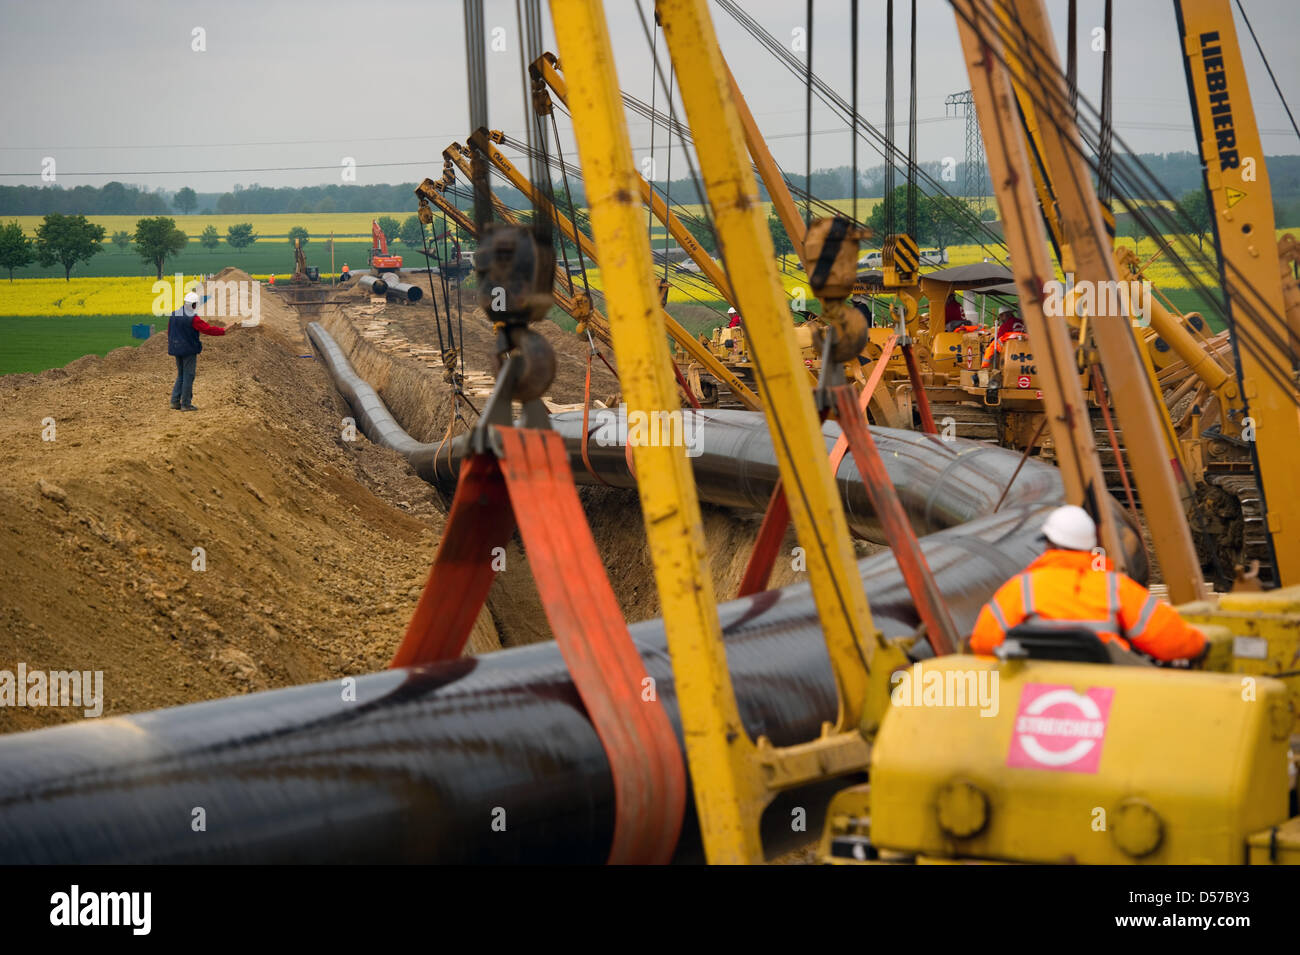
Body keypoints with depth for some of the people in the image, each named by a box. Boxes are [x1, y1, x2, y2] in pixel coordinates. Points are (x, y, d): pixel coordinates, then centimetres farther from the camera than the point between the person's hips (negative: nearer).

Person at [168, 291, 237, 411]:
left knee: (181, 375, 17)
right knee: (188, 376, 1)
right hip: (189, 350, -7)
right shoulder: (193, 319, -18)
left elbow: (169, 332, 13)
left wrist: (171, 347, 23)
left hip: (177, 349, 7)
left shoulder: (174, 314, 5)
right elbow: (207, 329, -18)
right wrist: (224, 331, -9)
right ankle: (186, 404, 3)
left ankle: (175, 401, 12)